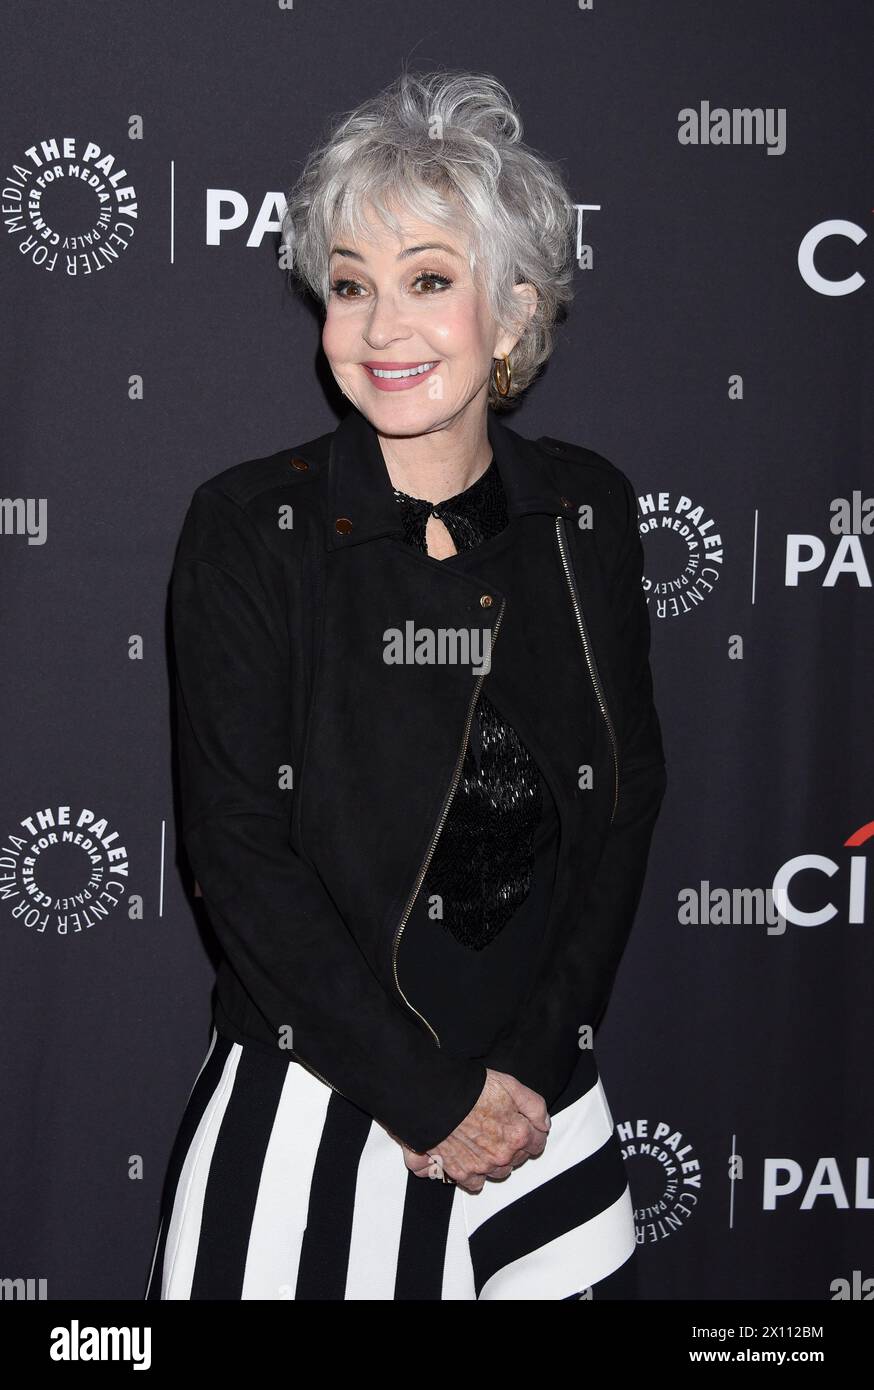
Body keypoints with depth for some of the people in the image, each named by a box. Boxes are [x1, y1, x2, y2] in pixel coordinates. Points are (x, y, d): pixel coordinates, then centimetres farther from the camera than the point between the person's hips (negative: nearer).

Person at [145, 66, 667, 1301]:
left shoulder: (587, 512, -1)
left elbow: (625, 796, 2)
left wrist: (529, 1062, -5)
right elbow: (237, 849, -12)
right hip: (304, 1119, -2)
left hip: (539, 1106, 3)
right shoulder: (250, 525, -10)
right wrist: (429, 1092, -13)